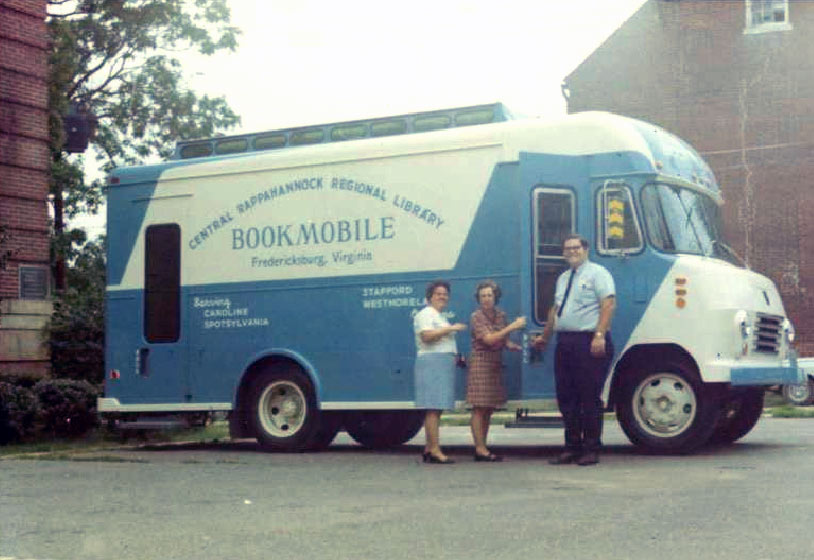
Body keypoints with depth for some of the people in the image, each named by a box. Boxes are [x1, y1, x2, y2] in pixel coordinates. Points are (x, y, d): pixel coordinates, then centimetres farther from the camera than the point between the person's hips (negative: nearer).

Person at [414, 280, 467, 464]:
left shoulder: (439, 317, 27)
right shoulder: (426, 314, -4)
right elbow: (426, 336, -19)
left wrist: (455, 357, 18)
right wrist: (450, 328, -17)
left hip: (443, 364, 10)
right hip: (432, 361, -10)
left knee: (436, 408, 7)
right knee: (433, 408, -14)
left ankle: (428, 449, 8)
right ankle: (435, 450, -19)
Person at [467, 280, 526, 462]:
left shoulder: (501, 316, 12)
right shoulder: (476, 317, -8)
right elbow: (489, 339, -19)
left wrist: (513, 346, -4)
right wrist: (512, 327, -21)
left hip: (495, 365, 7)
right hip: (480, 363, -7)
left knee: (489, 409, 7)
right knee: (479, 409, -8)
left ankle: (482, 448, 12)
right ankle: (480, 449, -9)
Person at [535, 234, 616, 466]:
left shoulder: (597, 273, 0)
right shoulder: (563, 278, 22)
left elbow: (608, 304, -11)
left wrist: (600, 335, -21)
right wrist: (545, 336, 34)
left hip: (589, 342, -7)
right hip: (565, 342, 8)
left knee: (589, 397, -4)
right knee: (566, 397, 6)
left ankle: (591, 449, 2)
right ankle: (572, 447, 13)